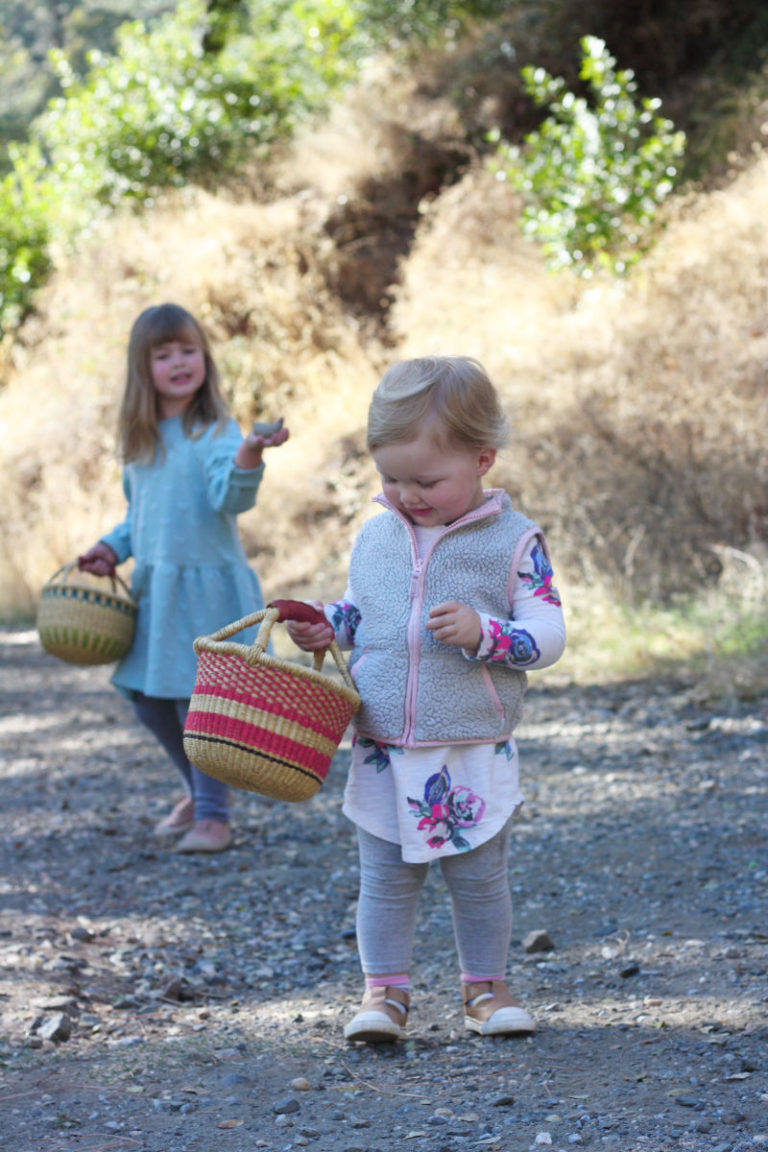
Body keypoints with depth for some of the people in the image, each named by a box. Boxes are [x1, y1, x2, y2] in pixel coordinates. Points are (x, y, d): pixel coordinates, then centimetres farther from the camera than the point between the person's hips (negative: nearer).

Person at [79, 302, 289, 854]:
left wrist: (248, 456, -45)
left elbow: (231, 497, -28)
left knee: (199, 698, -7)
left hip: (208, 585, -7)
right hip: (154, 586, 7)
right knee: (148, 700, 13)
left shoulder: (215, 431, -12)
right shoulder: (140, 440, 9)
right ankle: (202, 791, 33)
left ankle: (213, 815, 6)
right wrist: (113, 547, 7)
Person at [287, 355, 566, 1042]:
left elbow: (548, 635, -10)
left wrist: (482, 633, -25)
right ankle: (385, 990, 17)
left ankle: (486, 986, 26)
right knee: (385, 878, 7)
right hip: (383, 752, 3)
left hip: (474, 756, -3)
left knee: (480, 879, 10)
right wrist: (326, 626, -2)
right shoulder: (375, 537, 5)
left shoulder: (513, 541, -8)